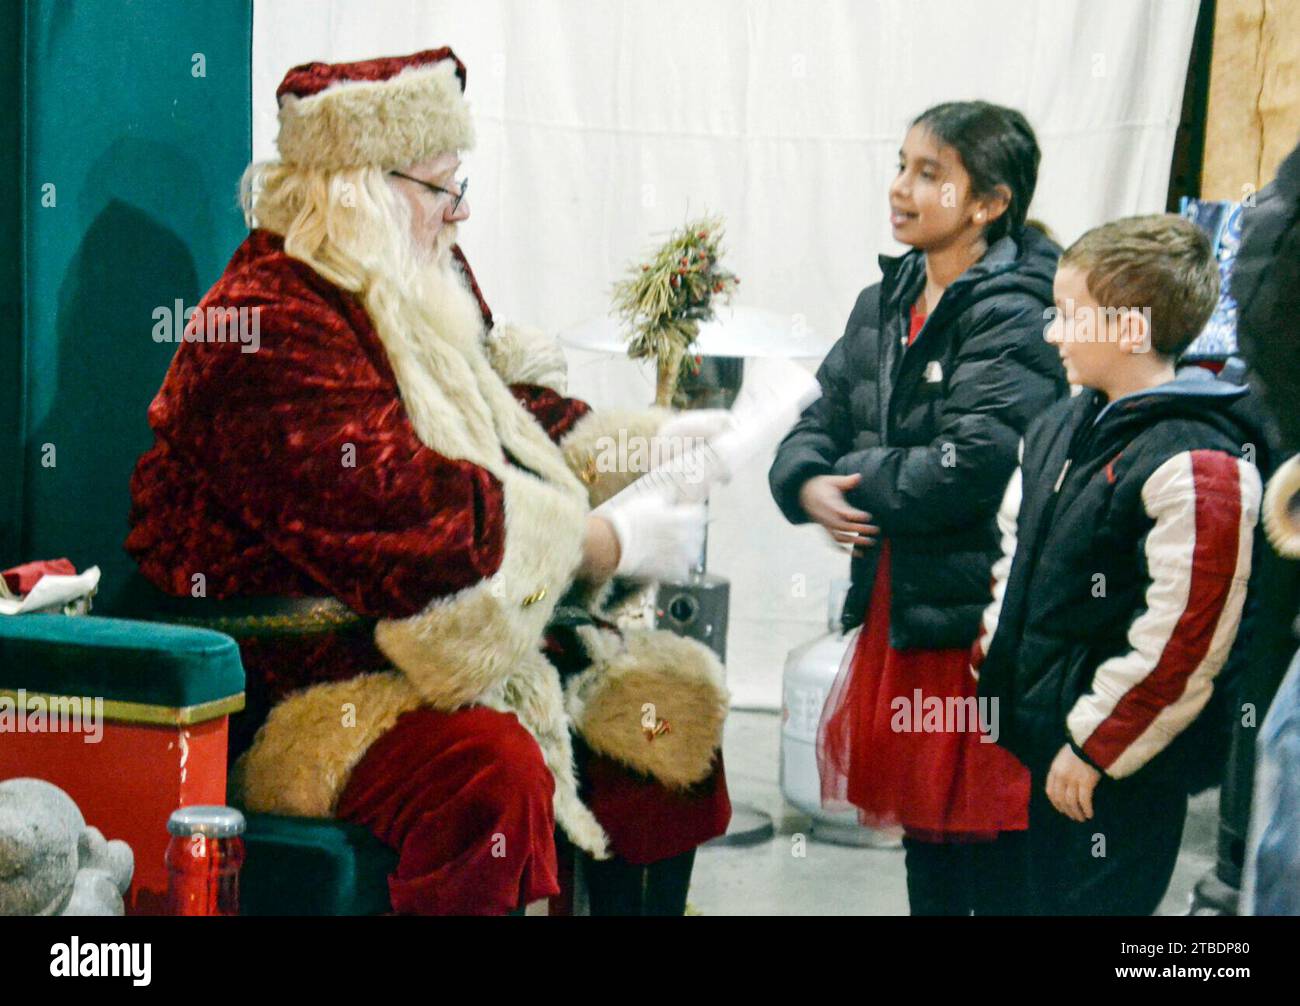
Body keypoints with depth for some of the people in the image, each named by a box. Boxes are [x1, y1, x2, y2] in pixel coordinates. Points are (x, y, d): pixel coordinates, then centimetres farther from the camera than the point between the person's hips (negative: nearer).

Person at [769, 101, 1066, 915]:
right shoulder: (884, 305, 12)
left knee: (991, 861, 1)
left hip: (977, 619, -8)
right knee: (922, 836, 18)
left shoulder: (1016, 317, -14)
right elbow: (821, 422, 12)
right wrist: (810, 487, -10)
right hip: (896, 606, 8)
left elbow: (971, 466, -24)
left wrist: (855, 479, -10)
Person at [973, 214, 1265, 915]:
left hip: (1114, 769, -9)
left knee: (1083, 901, 2)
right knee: (1010, 894, 19)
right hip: (1024, 738, 9)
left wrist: (1093, 747, -18)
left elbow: (1181, 644, -22)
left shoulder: (1196, 467, -21)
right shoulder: (1061, 429, 8)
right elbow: (1014, 550, 20)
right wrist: (989, 666, 12)